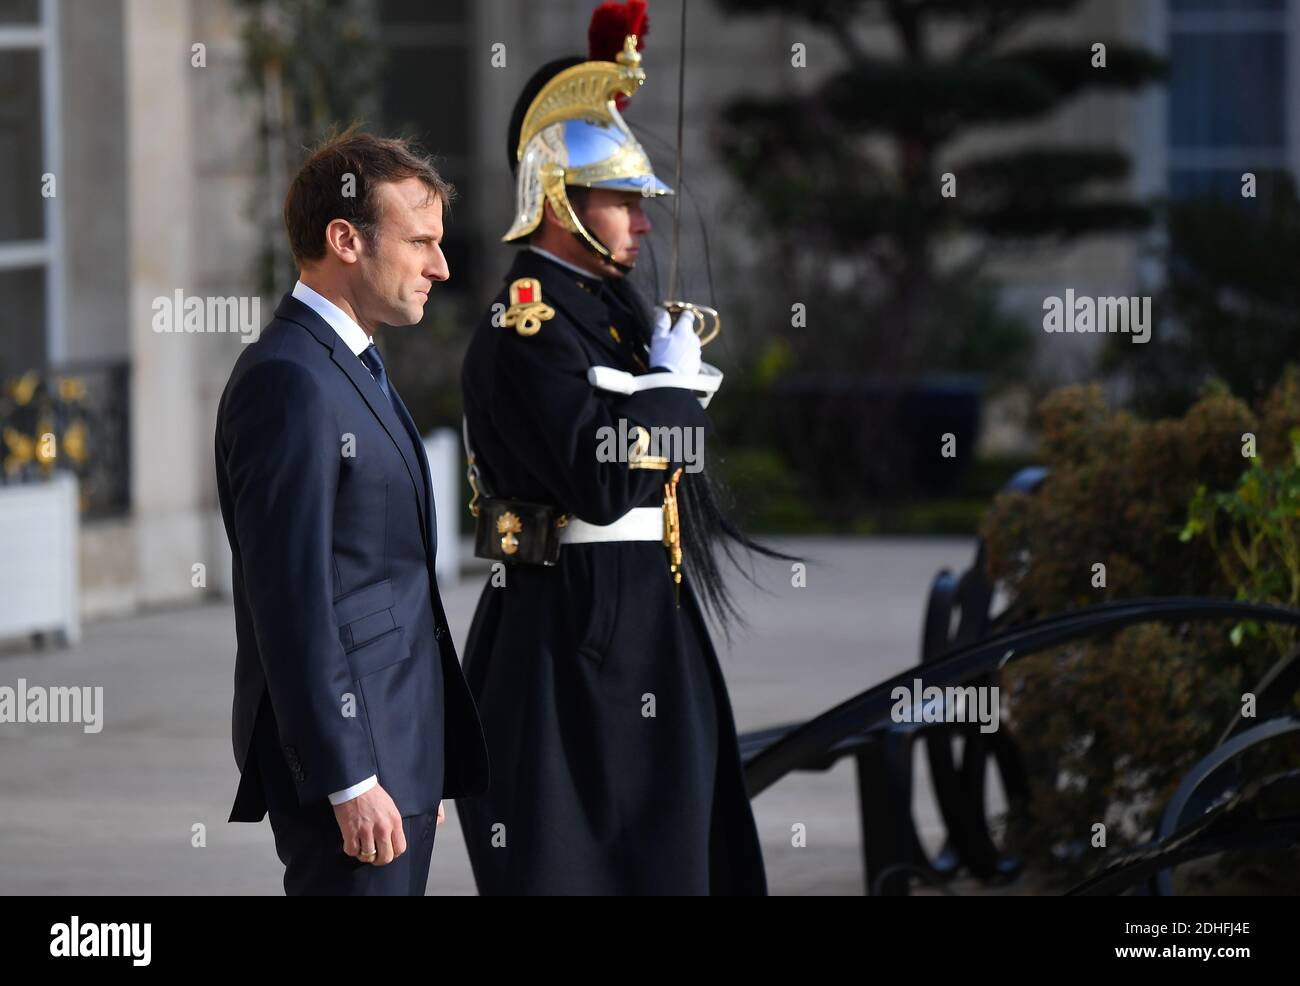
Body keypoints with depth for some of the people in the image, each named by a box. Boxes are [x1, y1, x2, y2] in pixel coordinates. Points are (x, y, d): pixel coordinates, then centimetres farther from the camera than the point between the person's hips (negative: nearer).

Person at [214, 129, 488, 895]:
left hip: (399, 747, 10)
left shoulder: (356, 369, 18)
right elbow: (293, 598, -20)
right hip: (350, 752, -10)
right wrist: (350, 780, -22)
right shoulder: (290, 381, -15)